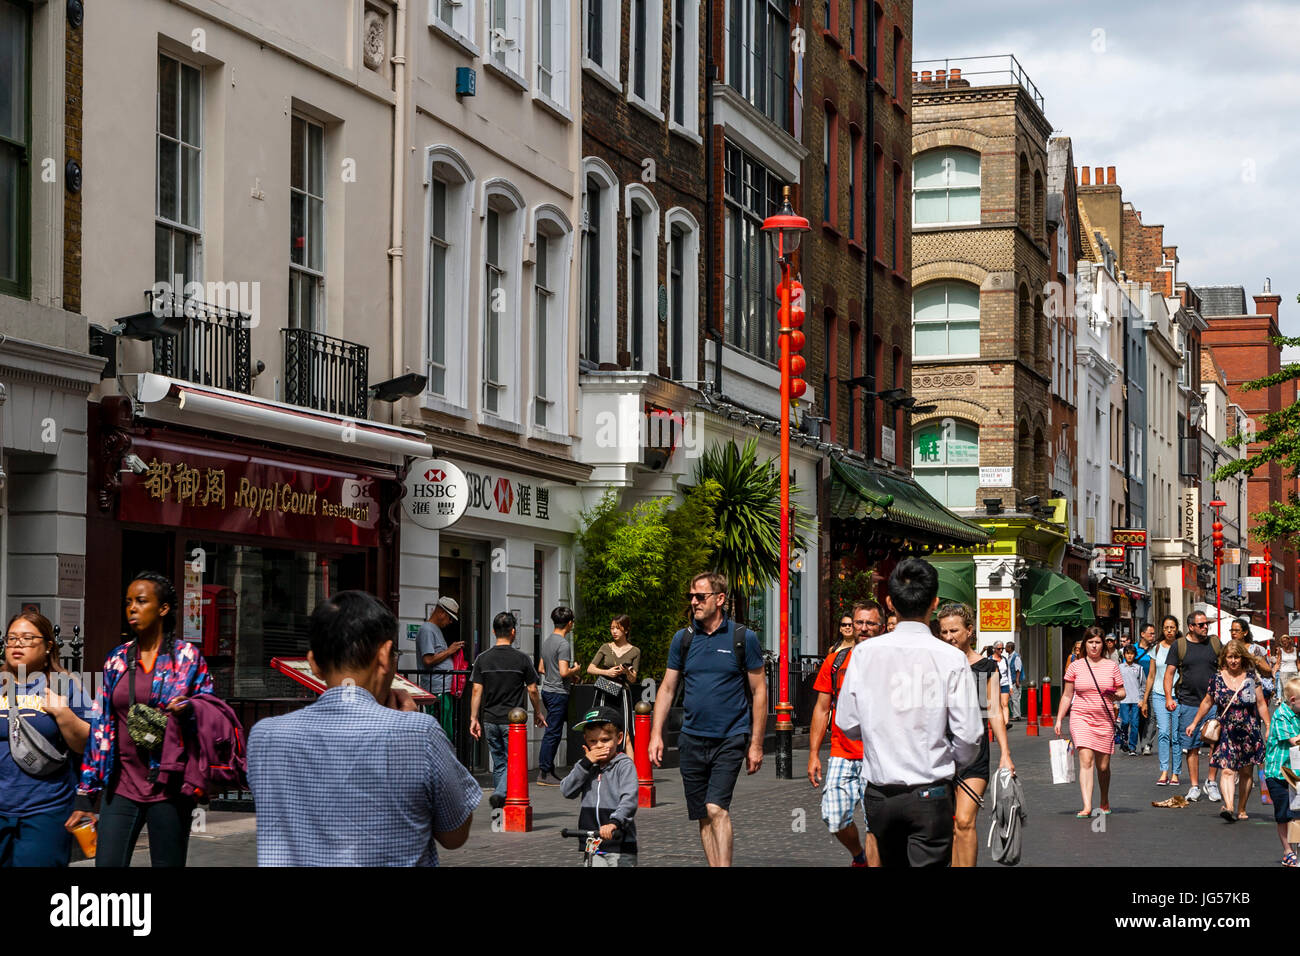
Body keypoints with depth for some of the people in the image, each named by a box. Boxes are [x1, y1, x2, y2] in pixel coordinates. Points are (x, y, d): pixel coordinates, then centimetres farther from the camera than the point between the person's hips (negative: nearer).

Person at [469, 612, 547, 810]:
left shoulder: (483, 658, 1)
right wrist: (538, 713, 13)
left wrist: (474, 718, 4)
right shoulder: (521, 658, -7)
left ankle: (500, 807, 19)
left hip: (491, 720, 4)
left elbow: (477, 691, -1)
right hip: (513, 720, -4)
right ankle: (499, 794, -22)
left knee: (499, 763, 14)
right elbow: (532, 690, -1)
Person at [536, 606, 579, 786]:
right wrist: (575, 670, -3)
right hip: (558, 692, -9)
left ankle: (547, 770, 18)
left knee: (552, 732, 15)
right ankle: (545, 773, -4)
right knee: (553, 733, -5)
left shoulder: (547, 641, 12)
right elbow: (563, 672, -24)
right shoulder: (563, 644, -17)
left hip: (547, 690, 9)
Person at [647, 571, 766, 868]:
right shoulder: (683, 639, 7)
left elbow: (759, 691, 0)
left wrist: (756, 744, -3)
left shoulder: (743, 638, -2)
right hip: (692, 740, 4)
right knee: (703, 816, 8)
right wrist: (656, 734, 3)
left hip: (730, 738, -4)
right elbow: (667, 688, 12)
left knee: (716, 808, -18)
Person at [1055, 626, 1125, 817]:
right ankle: (1087, 807, -23)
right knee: (1086, 760, -17)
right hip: (1081, 717, -1)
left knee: (1103, 765, 7)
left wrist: (1115, 694, -12)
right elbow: (1067, 696, 10)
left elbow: (1122, 692, 11)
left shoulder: (1111, 666, 7)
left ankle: (1105, 803, 29)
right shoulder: (1075, 667, 5)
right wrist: (1059, 720, 5)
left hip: (1105, 720, 1)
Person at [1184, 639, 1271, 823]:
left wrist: (1269, 727, 0)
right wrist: (1194, 723, 15)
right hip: (1225, 731, -1)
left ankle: (1241, 809, 19)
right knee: (1227, 770, -15)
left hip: (1249, 731, 1)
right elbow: (1207, 702, 13)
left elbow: (1261, 704, 4)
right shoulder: (1217, 678, 2)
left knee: (1246, 773, 7)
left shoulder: (1251, 677, 0)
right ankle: (1228, 807, -29)